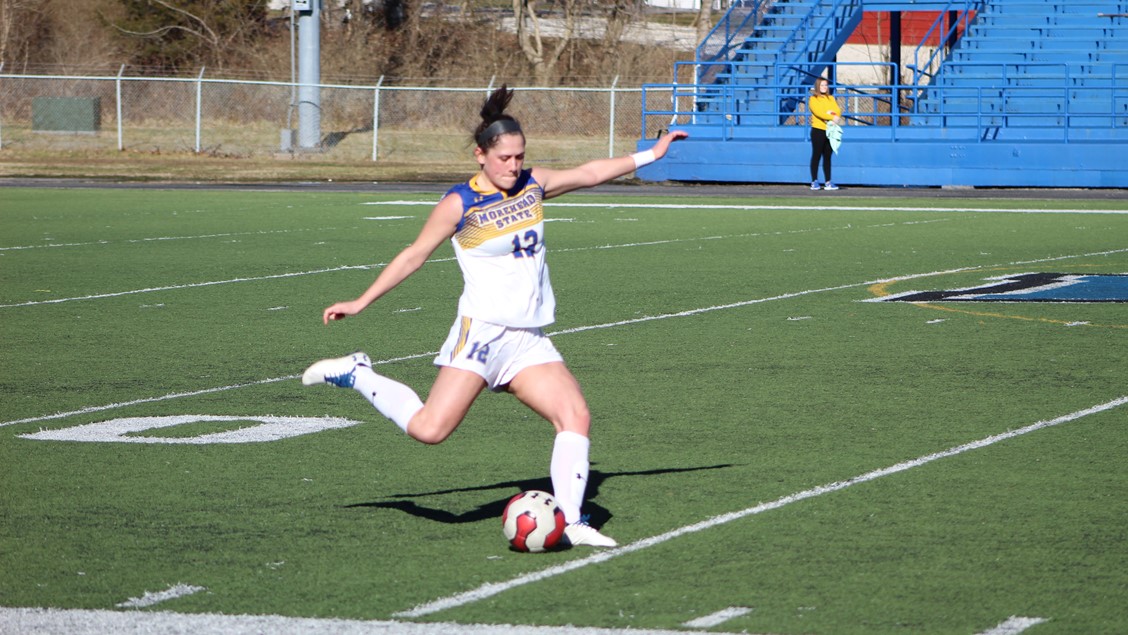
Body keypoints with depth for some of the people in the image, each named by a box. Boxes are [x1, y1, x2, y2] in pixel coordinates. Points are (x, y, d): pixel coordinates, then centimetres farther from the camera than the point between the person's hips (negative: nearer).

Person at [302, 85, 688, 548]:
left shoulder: (532, 185, 9)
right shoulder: (460, 204, -7)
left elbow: (590, 173, 22)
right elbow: (414, 255, 1)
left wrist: (650, 154, 23)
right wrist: (361, 302, 2)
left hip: (529, 340, 6)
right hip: (481, 332, -6)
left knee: (576, 415, -10)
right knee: (429, 429, -17)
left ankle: (570, 522, -7)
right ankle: (355, 375, 5)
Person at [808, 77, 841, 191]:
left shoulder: (831, 98, 17)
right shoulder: (813, 99, -1)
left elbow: (837, 111, 5)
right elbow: (818, 112, -17)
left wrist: (834, 115, -19)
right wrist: (832, 117, -26)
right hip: (818, 130, -5)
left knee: (827, 157, 6)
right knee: (816, 156, -3)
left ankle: (828, 182, 6)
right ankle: (814, 182, 0)